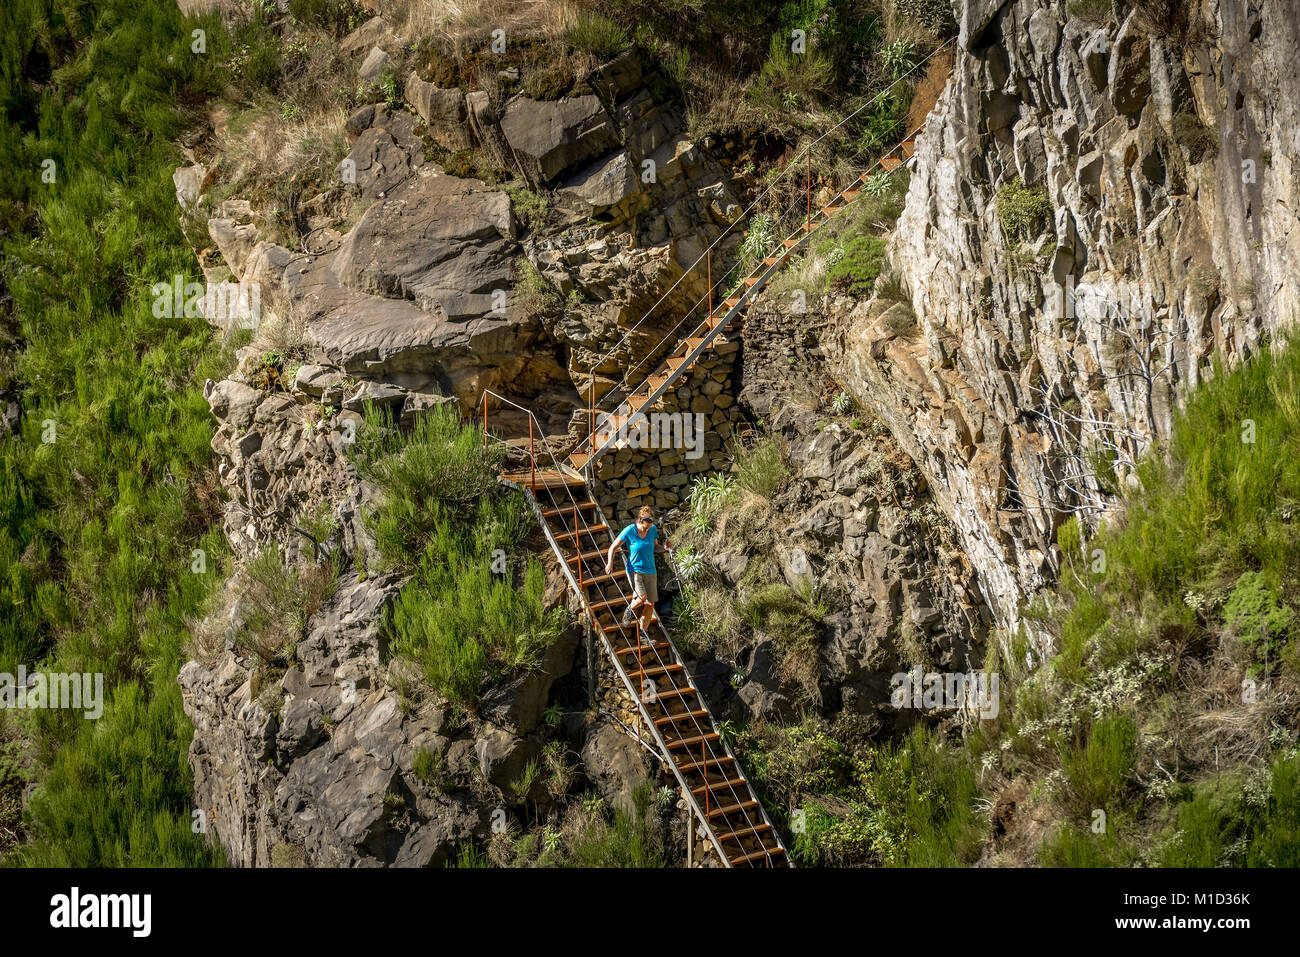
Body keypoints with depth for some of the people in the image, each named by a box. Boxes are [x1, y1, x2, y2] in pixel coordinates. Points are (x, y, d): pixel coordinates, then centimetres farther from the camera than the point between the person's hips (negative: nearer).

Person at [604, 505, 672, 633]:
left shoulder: (653, 530, 0)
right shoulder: (629, 531, -12)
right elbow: (613, 548, -3)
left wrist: (664, 548, -3)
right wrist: (610, 563, -15)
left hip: (650, 571, 4)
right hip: (635, 569, -4)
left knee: (650, 604, -1)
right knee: (642, 597, -24)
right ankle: (630, 610, 8)